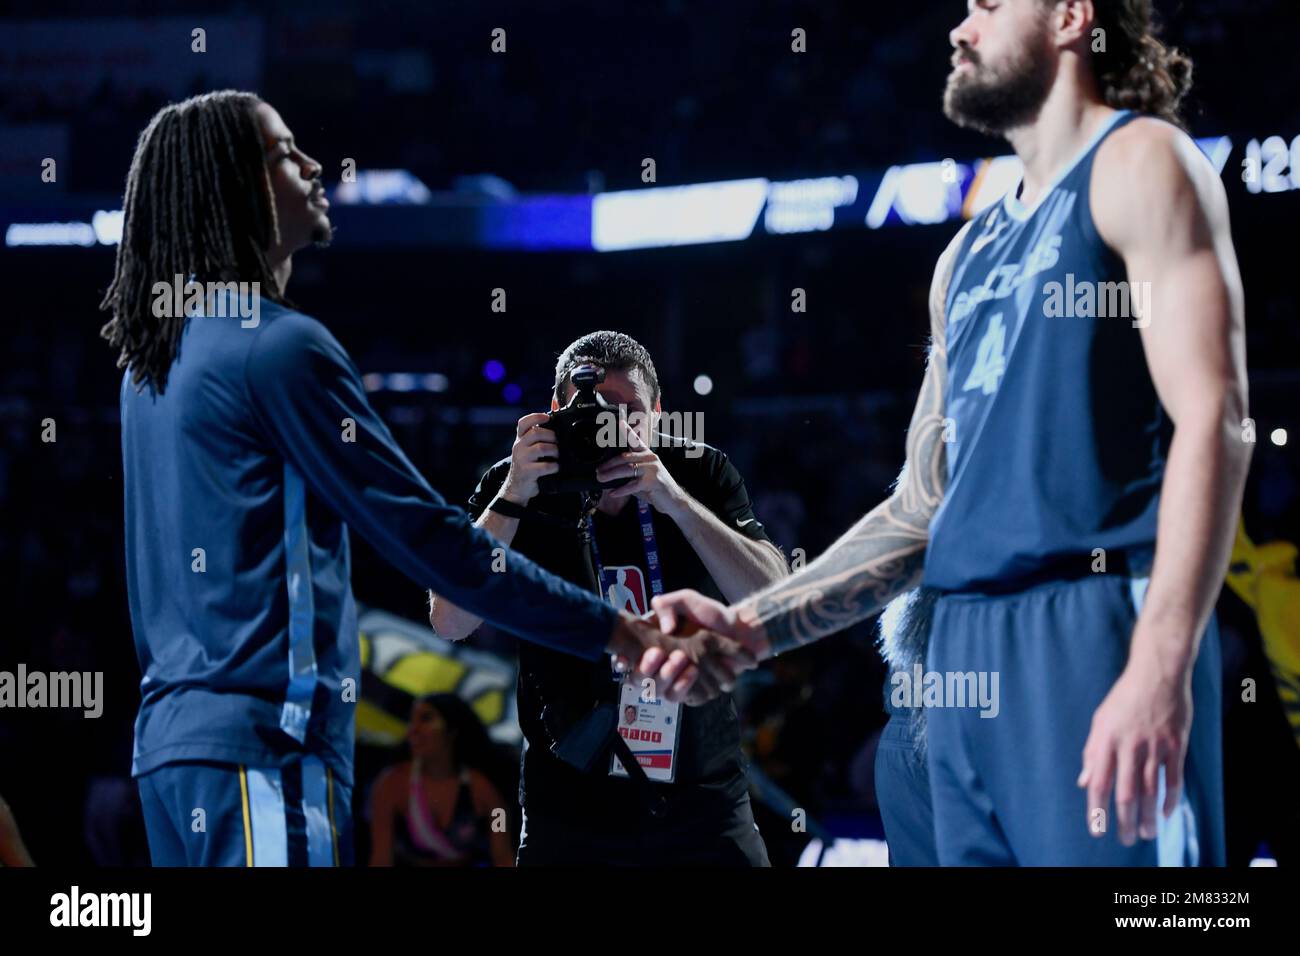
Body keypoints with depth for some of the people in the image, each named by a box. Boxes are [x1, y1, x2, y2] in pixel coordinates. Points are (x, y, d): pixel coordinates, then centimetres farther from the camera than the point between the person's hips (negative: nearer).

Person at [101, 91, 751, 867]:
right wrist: (625, 634, -11)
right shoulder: (279, 345, -11)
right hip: (263, 736, -9)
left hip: (175, 732, 9)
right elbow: (430, 539, -13)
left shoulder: (157, 356, 16)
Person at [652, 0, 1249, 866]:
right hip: (964, 657, 8)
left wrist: (1161, 668, -22)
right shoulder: (970, 253, 25)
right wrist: (750, 627, 14)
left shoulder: (1138, 162, 2)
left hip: (1096, 633, -7)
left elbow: (1213, 421, -10)